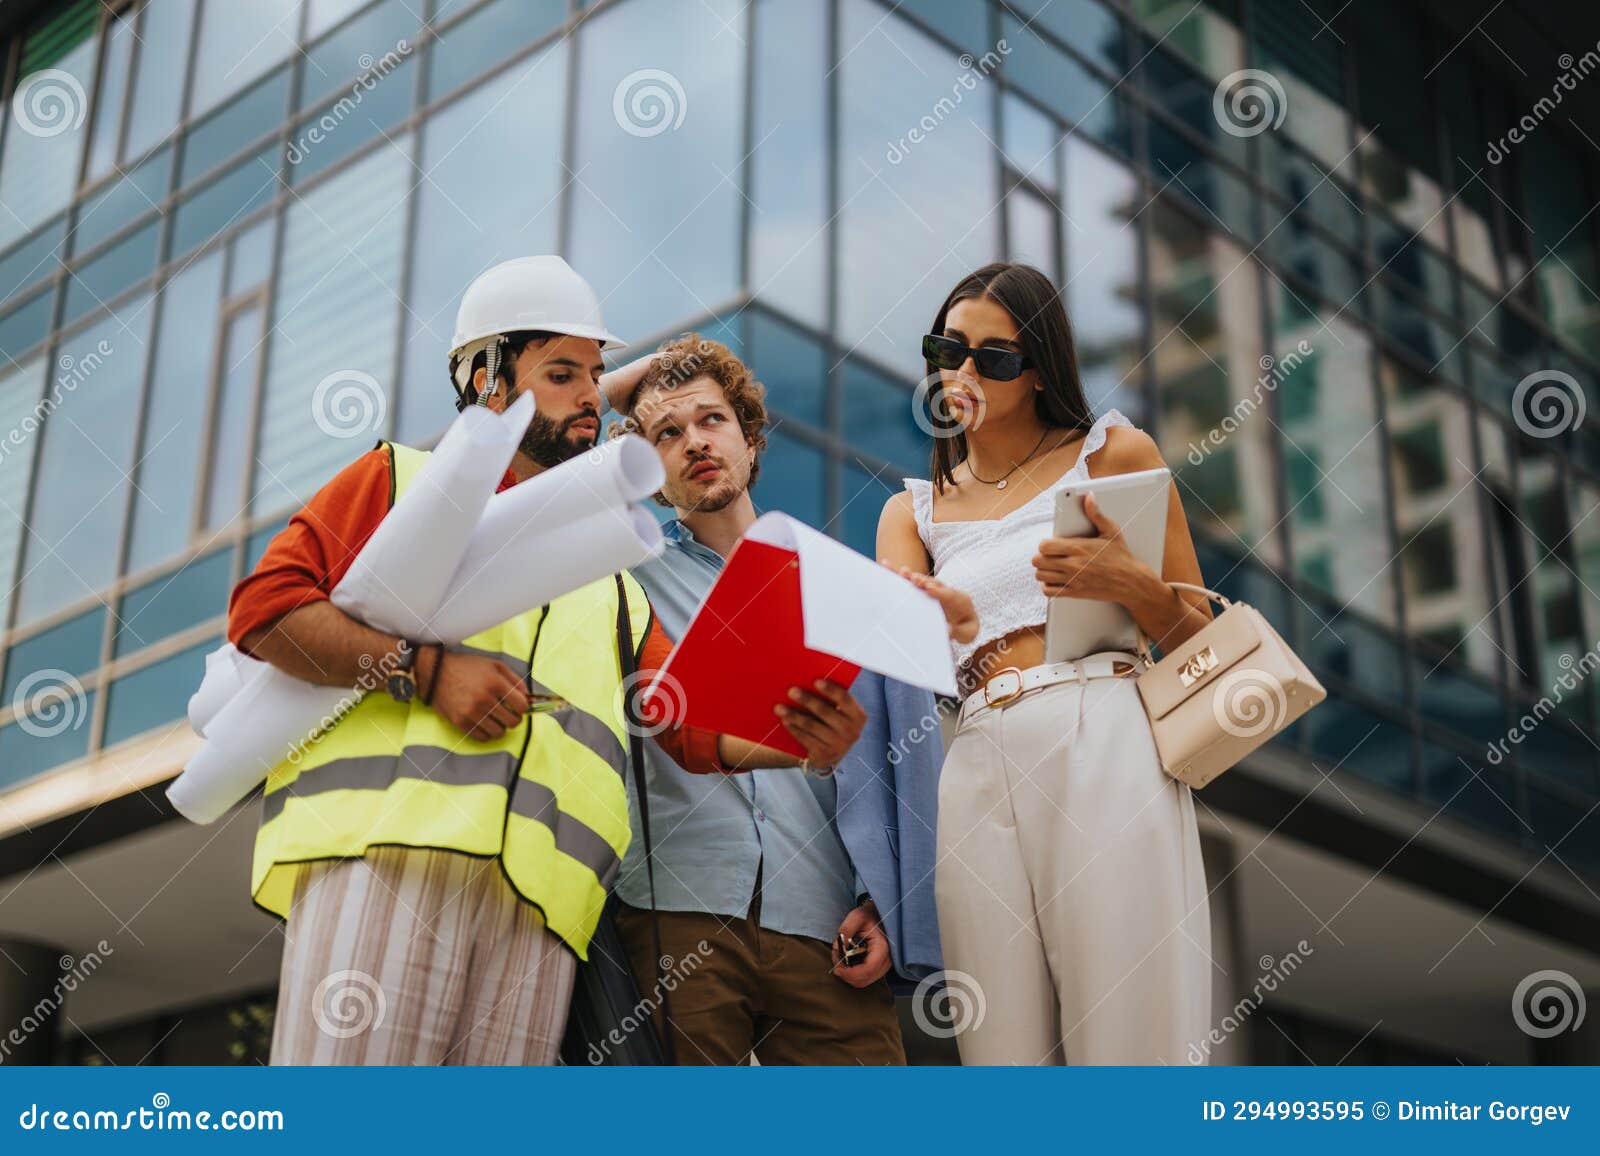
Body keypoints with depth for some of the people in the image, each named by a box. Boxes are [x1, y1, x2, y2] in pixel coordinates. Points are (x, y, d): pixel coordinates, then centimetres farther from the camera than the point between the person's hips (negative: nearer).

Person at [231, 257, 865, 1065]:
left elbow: (697, 723, 19)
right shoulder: (403, 478, 19)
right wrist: (424, 668, -7)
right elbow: (263, 609, 6)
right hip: (381, 848, -4)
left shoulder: (608, 574, 31)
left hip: (537, 900, 4)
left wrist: (799, 738, -3)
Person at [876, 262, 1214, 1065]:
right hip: (979, 768, 3)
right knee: (1003, 1044, -3)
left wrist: (1132, 586, -10)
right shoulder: (912, 511, 21)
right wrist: (945, 623, -19)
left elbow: (1199, 643, 11)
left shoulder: (1112, 453, 13)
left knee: (1127, 1032, -10)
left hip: (1103, 743, -3)